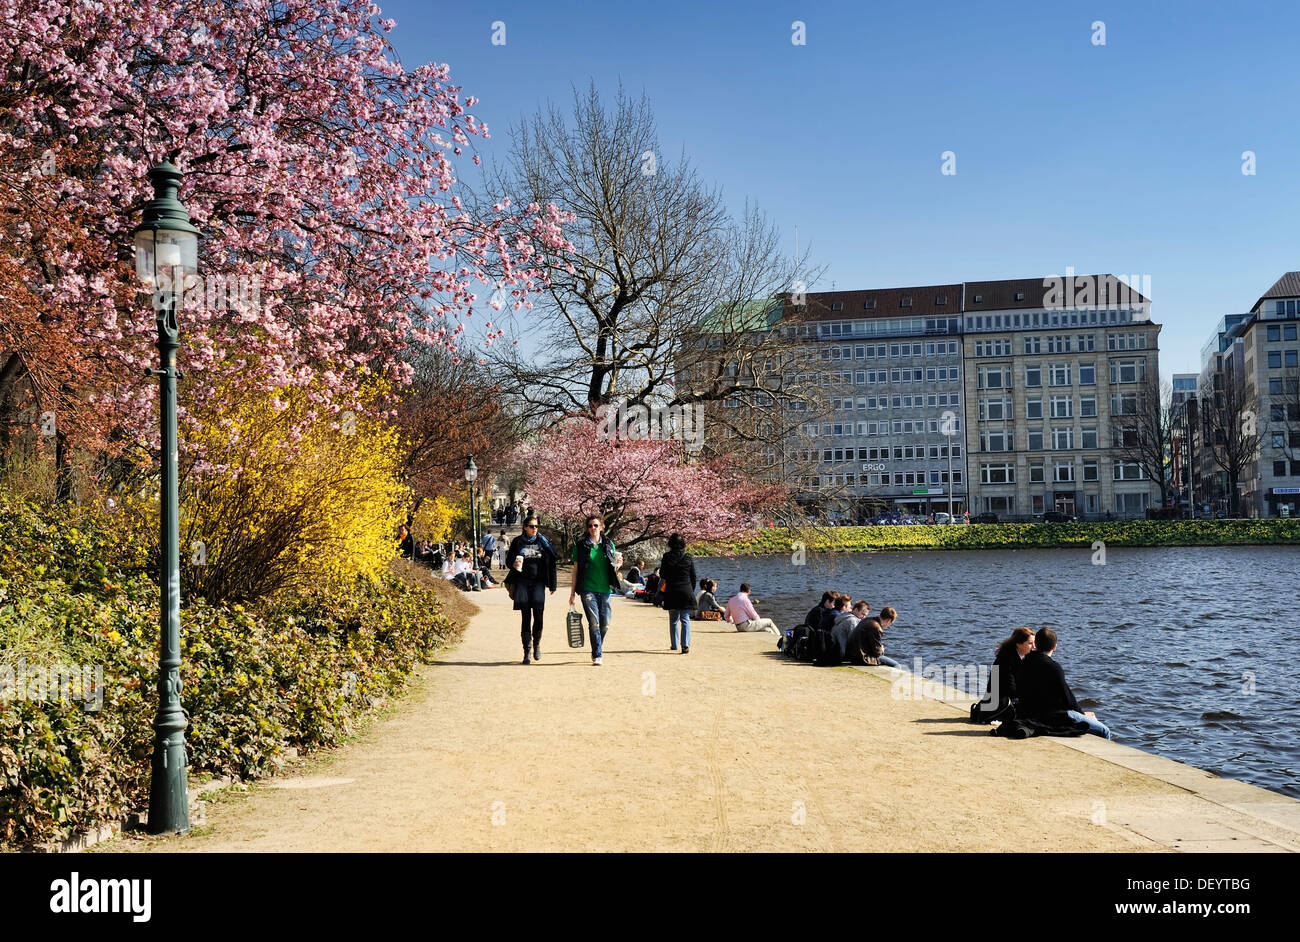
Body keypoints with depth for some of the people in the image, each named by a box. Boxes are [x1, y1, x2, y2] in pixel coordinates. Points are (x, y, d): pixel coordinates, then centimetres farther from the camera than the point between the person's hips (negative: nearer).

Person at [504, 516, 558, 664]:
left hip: (538, 582, 0)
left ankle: (537, 644, 14)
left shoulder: (543, 541, 7)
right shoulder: (517, 542, 7)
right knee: (525, 617, -2)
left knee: (538, 615, -9)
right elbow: (508, 560, 12)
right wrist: (514, 564, -13)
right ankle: (526, 651, 2)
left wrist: (552, 585, 4)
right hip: (522, 582, 0)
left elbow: (551, 563, 7)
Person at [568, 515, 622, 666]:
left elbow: (613, 568, 19)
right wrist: (572, 592, 3)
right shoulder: (580, 546, 4)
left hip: (605, 589, 3)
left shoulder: (609, 544, 11)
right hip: (588, 590, -3)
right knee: (594, 622, -11)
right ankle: (597, 655, -5)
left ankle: (598, 646, 28)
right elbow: (576, 569, 6)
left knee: (605, 624, 3)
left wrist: (617, 564, -6)